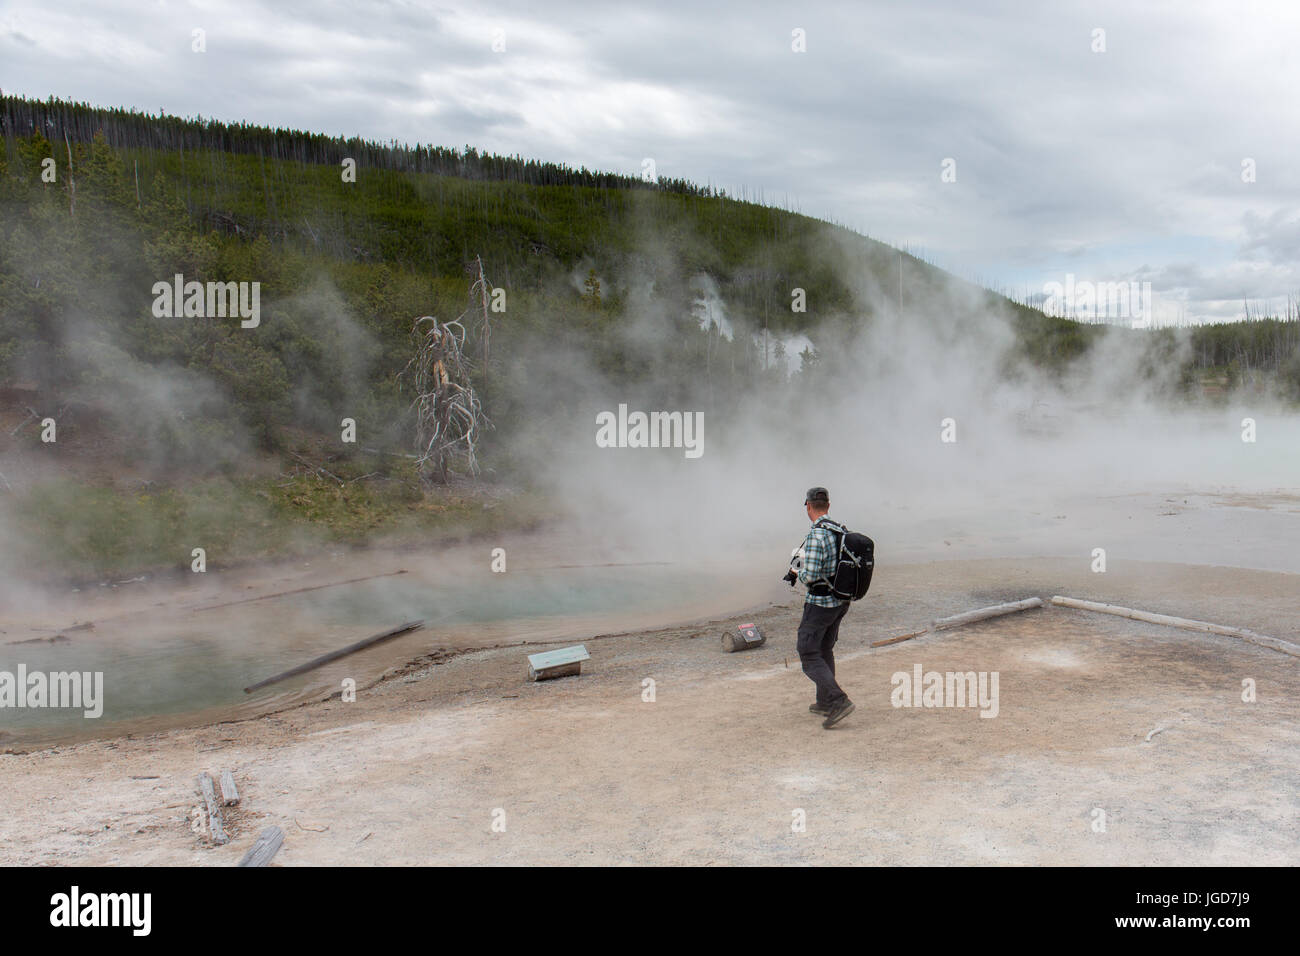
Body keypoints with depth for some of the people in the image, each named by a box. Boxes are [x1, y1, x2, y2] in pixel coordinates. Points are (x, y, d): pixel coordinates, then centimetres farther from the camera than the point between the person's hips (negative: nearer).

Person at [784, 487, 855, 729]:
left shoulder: (816, 536, -22)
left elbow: (810, 577, -26)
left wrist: (797, 572, -3)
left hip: (819, 604, -8)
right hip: (841, 601, 8)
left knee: (809, 655, -1)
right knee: (824, 650, 21)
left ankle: (838, 702, -13)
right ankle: (824, 702, 28)